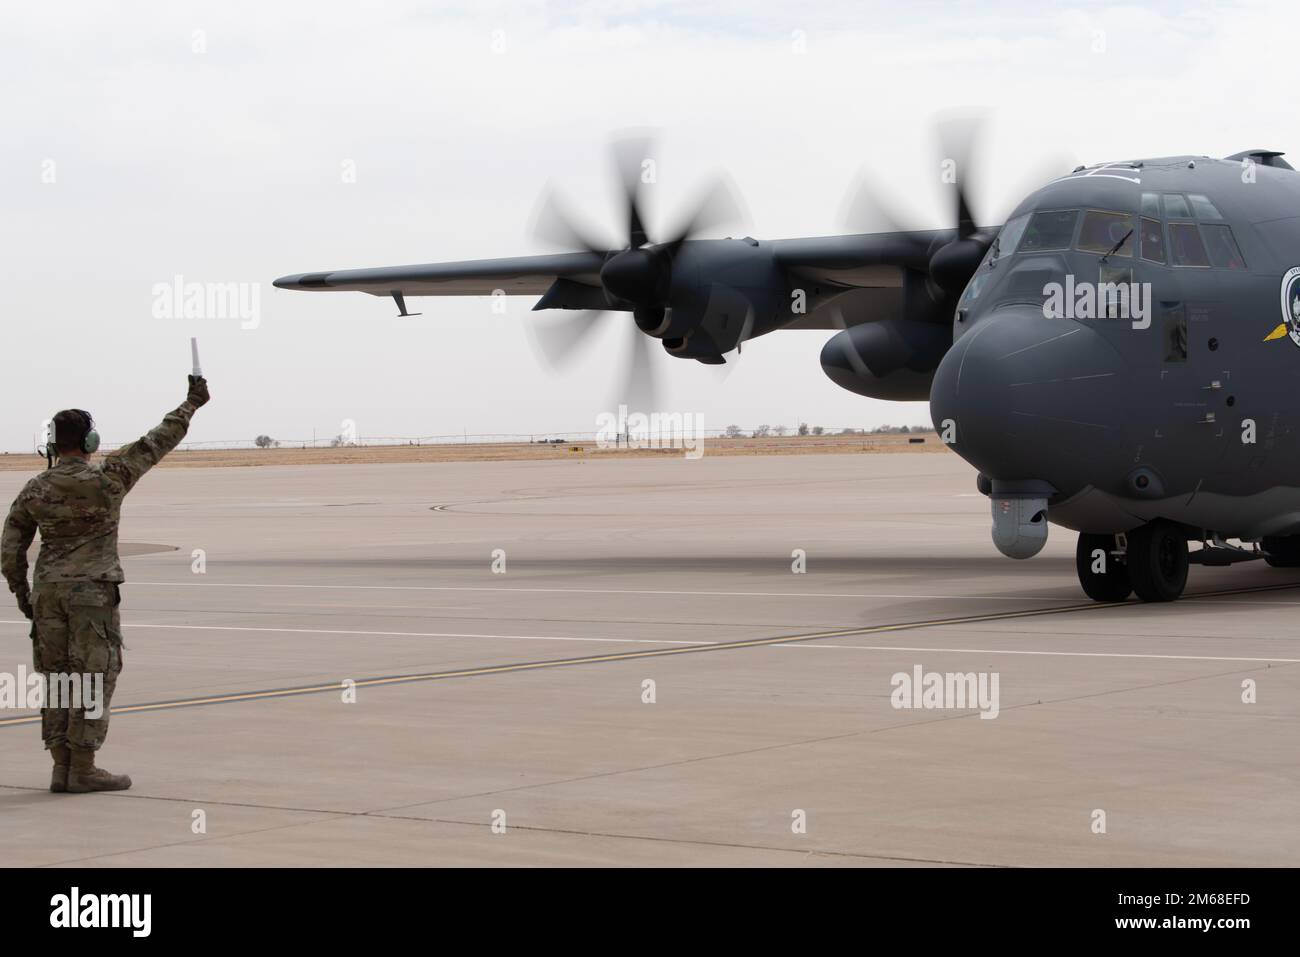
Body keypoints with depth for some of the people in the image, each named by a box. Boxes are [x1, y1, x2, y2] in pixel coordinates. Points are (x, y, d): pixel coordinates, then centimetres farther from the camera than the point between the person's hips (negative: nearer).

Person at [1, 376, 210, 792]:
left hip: (48, 589, 5)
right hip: (92, 590, -5)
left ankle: (62, 768, 10)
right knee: (93, 677, -2)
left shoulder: (34, 490, 2)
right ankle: (83, 769, -4)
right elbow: (156, 444, 0)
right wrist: (191, 403, 10)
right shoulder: (106, 479, -8)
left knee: (57, 677, 9)